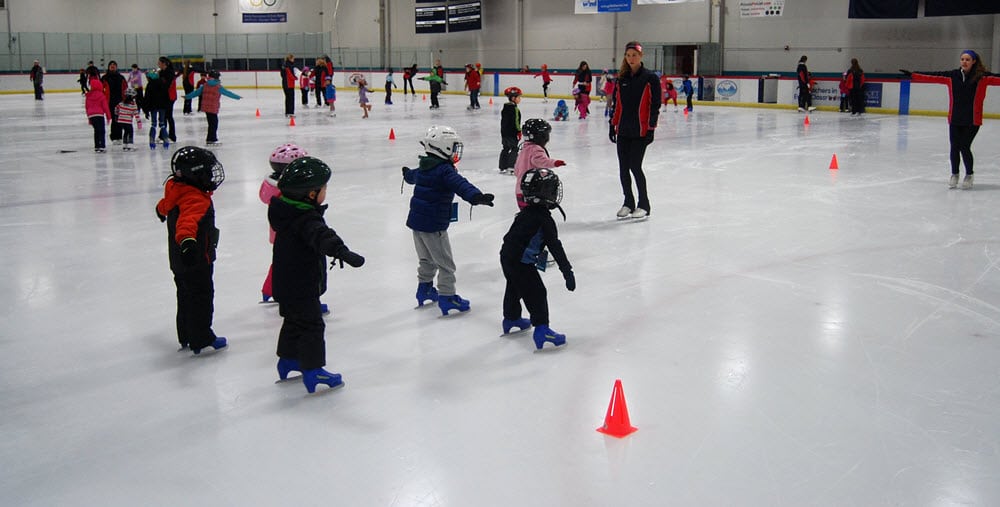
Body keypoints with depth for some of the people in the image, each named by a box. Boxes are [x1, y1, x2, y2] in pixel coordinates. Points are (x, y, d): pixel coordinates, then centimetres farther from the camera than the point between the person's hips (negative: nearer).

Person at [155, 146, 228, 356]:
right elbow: (188, 221, -48)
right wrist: (187, 240, -68)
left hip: (179, 260, 10)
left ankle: (186, 337, 32)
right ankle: (201, 340, 11)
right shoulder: (197, 199, -27)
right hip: (196, 261, -10)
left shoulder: (177, 190, 4)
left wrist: (162, 210, 54)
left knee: (186, 298, 20)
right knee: (201, 299, 2)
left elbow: (165, 204, 30)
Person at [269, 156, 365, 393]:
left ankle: (288, 359, 39)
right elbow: (322, 236, -47)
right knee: (311, 326, -2)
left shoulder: (285, 210, 4)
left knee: (293, 321, 25)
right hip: (302, 288, -10)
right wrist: (341, 252, -63)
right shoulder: (306, 220, -27)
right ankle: (312, 371, 2)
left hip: (286, 285, 10)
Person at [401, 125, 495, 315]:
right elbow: (460, 185, -37)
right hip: (433, 225, -9)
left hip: (416, 221, 9)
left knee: (426, 259, 26)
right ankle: (446, 297, 3)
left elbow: (413, 176, 33)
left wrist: (407, 173, 58)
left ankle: (424, 288, 39)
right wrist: (476, 196, -52)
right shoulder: (445, 171, -19)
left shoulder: (423, 169, 10)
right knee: (445, 263, 1)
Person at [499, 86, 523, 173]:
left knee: (506, 149, 14)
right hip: (512, 133, -9)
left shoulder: (505, 108, 11)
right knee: (514, 149, -2)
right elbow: (516, 122, -19)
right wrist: (519, 132, -13)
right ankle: (511, 167, -8)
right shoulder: (514, 108, -16)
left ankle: (502, 167, 17)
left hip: (504, 132, 9)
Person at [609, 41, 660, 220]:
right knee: (623, 168, 7)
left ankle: (643, 205, 8)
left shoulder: (650, 78, -5)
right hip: (623, 131, 5)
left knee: (635, 167, -7)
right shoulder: (622, 79, 10)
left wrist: (651, 127, -11)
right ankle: (628, 203, 21)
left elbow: (655, 105, -6)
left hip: (640, 131, -5)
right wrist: (612, 125, 12)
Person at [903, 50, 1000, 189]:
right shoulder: (952, 76, 3)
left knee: (965, 147, -2)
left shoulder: (982, 77, -4)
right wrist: (912, 75, 2)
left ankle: (969, 175, 22)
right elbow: (932, 76, 4)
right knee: (954, 147, 5)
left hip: (972, 121, -3)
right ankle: (954, 174, 27)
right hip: (954, 120, 3)